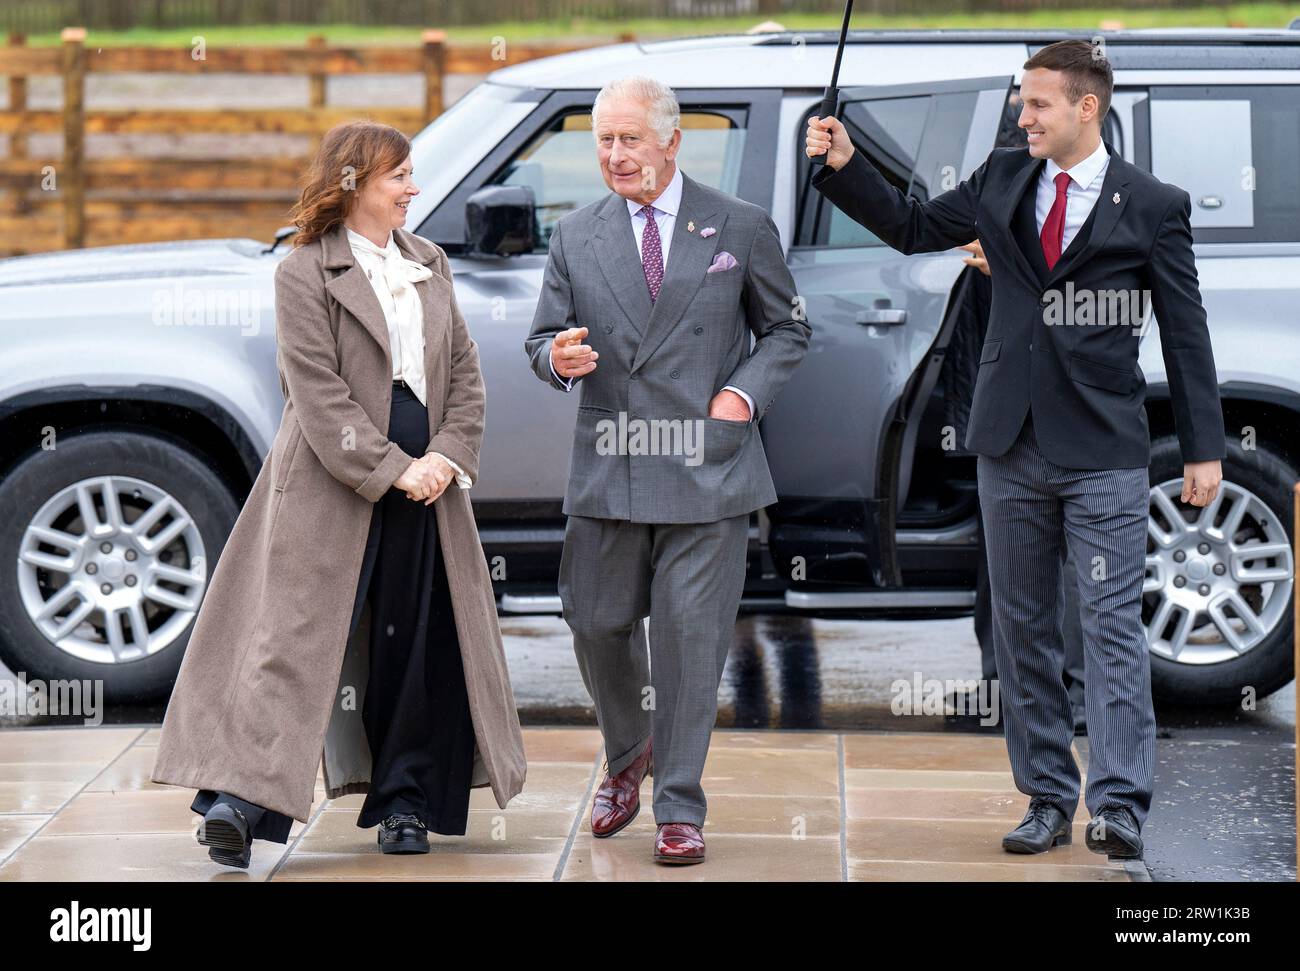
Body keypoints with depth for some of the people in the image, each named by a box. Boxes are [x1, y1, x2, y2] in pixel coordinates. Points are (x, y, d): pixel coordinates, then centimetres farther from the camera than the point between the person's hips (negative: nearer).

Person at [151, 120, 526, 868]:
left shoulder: (428, 266, 13)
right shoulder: (306, 274, -6)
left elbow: (465, 369, 12)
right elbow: (319, 393, -12)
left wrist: (449, 456, -4)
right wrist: (390, 469, -16)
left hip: (424, 484, 6)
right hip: (332, 487, -6)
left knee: (419, 640, 8)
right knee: (296, 636, -10)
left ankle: (407, 804, 18)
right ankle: (238, 801, -12)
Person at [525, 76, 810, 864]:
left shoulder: (742, 229, 3)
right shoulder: (576, 238, 9)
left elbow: (787, 330, 10)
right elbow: (544, 336, 11)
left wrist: (746, 390, -7)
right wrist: (558, 358, -13)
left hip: (708, 471, -3)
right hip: (608, 471, 3)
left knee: (691, 637, -4)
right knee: (597, 625, 8)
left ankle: (680, 808, 5)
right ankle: (628, 757, 36)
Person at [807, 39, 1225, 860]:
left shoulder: (1154, 206, -2)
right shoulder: (1003, 181, 9)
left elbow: (1185, 331, 0)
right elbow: (912, 228, 18)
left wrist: (1204, 448, -2)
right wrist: (846, 166, 5)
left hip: (1104, 454, -4)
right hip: (1012, 447, 5)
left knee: (1113, 625, -8)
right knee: (1022, 628, 7)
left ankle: (1118, 806, -10)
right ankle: (1048, 800, 15)